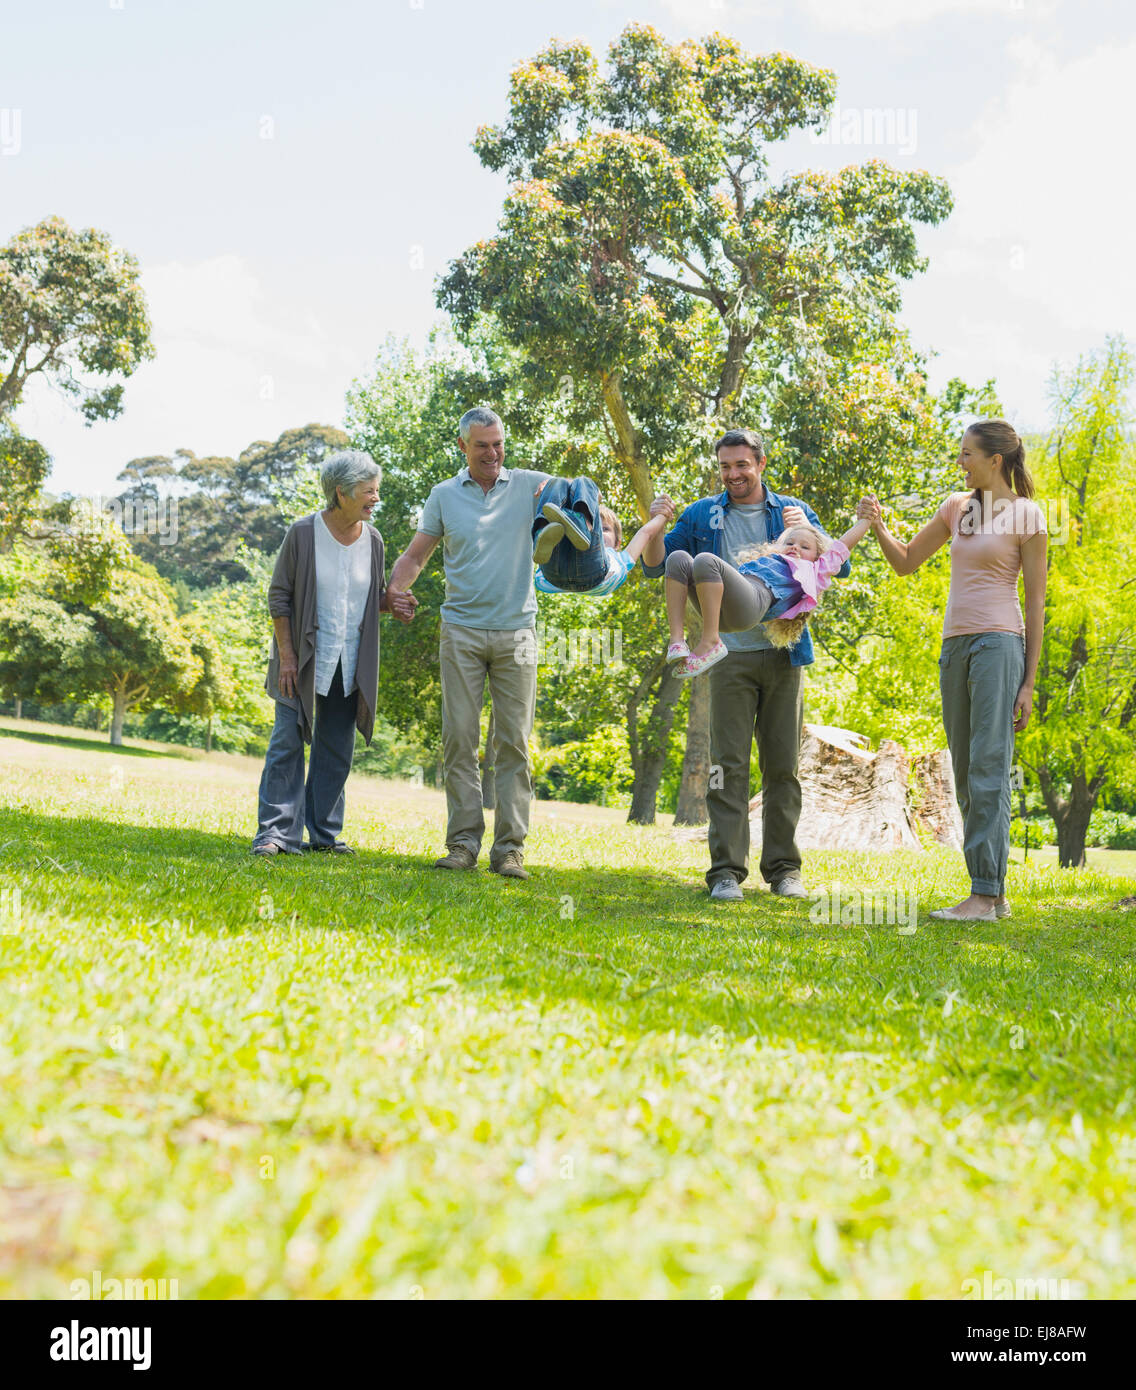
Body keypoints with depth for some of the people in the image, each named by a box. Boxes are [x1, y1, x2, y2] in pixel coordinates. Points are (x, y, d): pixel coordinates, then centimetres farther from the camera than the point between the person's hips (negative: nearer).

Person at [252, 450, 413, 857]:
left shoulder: (372, 540, 2)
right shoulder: (303, 533, -10)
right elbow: (279, 596, -6)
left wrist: (391, 604, -9)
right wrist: (286, 655, -12)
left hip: (349, 666, 4)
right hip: (304, 660, -4)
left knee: (337, 750, 8)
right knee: (288, 743, -5)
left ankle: (325, 834, 17)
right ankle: (276, 832, -2)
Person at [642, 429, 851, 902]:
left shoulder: (793, 512, 9)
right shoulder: (702, 516, 9)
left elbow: (840, 567, 5)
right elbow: (655, 567, 10)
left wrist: (806, 533, -12)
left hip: (783, 653, 1)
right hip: (731, 655, -1)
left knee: (783, 765, 5)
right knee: (728, 765, -4)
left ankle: (784, 867, 13)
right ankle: (726, 871, -2)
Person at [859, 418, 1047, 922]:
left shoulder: (1026, 514, -2)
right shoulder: (957, 507, 15)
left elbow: (1036, 601, -4)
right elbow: (906, 562, 21)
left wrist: (1028, 682, -8)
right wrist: (877, 526, 2)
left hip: (998, 643, -7)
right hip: (955, 645, 7)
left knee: (988, 768, -12)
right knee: (966, 773, 6)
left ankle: (985, 894, -12)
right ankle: (994, 894, 10)